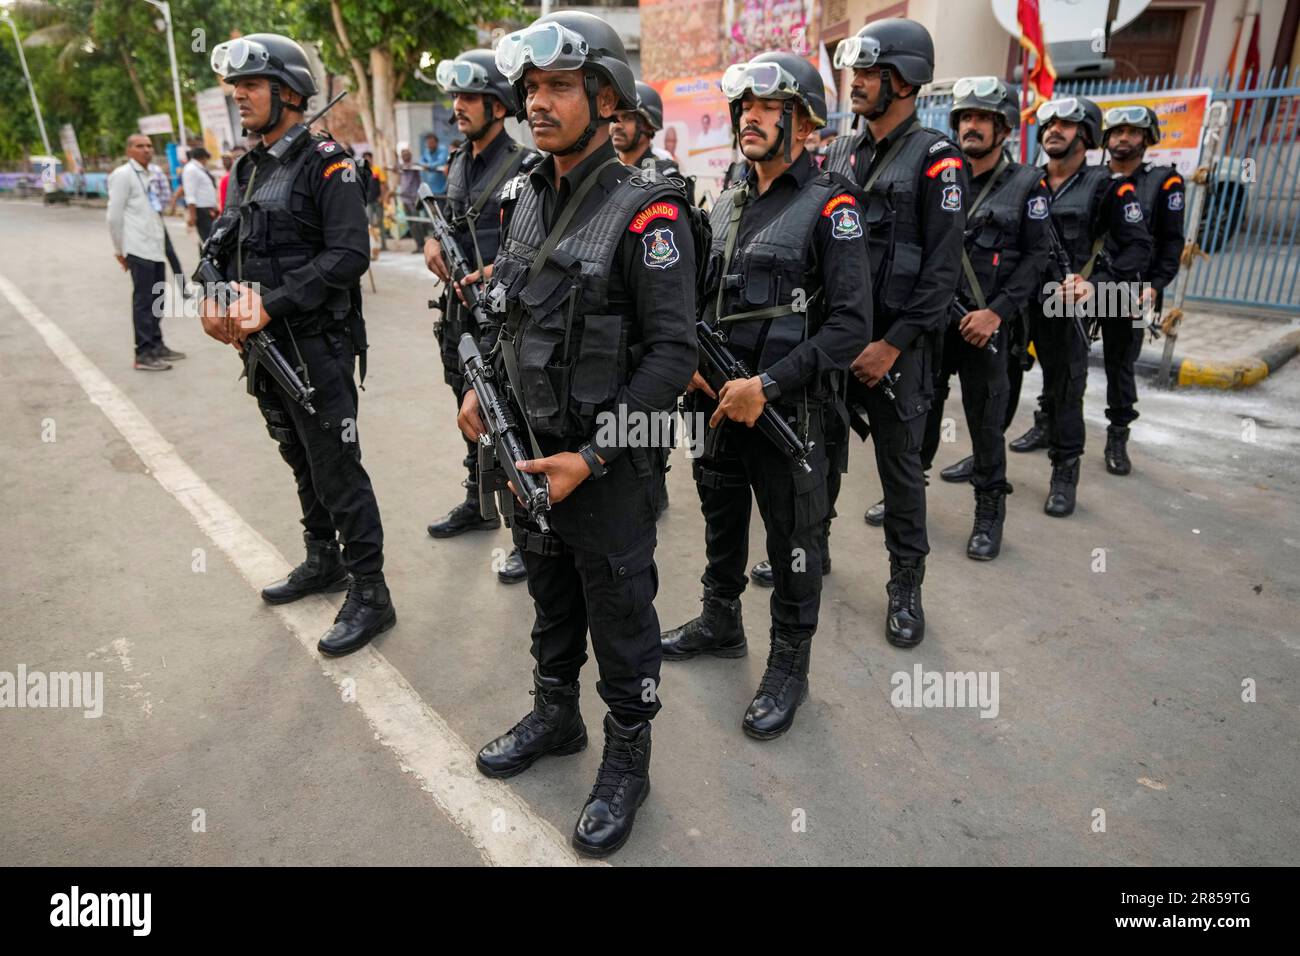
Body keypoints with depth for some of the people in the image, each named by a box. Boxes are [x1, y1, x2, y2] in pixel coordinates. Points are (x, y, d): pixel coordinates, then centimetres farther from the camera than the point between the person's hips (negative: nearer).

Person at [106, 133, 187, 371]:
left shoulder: (147, 175, 18)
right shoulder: (123, 175, -5)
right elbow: (114, 216, -7)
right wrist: (120, 250, -5)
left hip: (155, 248, 8)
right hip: (139, 249, -8)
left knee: (157, 299, 13)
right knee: (143, 300, -7)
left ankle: (157, 345, 24)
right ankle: (144, 355, -4)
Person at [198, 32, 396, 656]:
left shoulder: (325, 162, -10)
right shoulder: (246, 171, 15)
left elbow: (350, 254, -20)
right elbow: (222, 248, 16)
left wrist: (271, 305, -22)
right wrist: (217, 303, -5)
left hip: (318, 347, -8)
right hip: (266, 348, 8)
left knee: (338, 471, -4)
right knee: (302, 464, 19)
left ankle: (369, 594, 7)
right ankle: (323, 562, 36)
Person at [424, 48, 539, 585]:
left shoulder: (526, 168, -11)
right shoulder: (457, 163, 13)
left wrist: (503, 269, -27)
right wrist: (432, 240, 3)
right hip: (459, 312, 8)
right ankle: (477, 505, 37)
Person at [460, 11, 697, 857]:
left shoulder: (646, 214, -16)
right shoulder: (530, 199, 7)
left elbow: (672, 356, -19)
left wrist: (591, 457, -21)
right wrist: (484, 387, 3)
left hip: (609, 464, -7)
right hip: (531, 452, 7)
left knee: (620, 616, 8)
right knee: (551, 593, 22)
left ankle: (628, 761, 30)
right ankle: (556, 716, 45)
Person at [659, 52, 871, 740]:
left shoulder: (831, 207, -10)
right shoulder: (726, 206, 11)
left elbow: (851, 326, -17)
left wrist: (767, 385, -23)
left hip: (788, 411, -7)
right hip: (719, 401, 7)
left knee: (793, 545, 7)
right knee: (721, 522, 21)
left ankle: (789, 668, 25)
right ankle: (721, 623, 43)